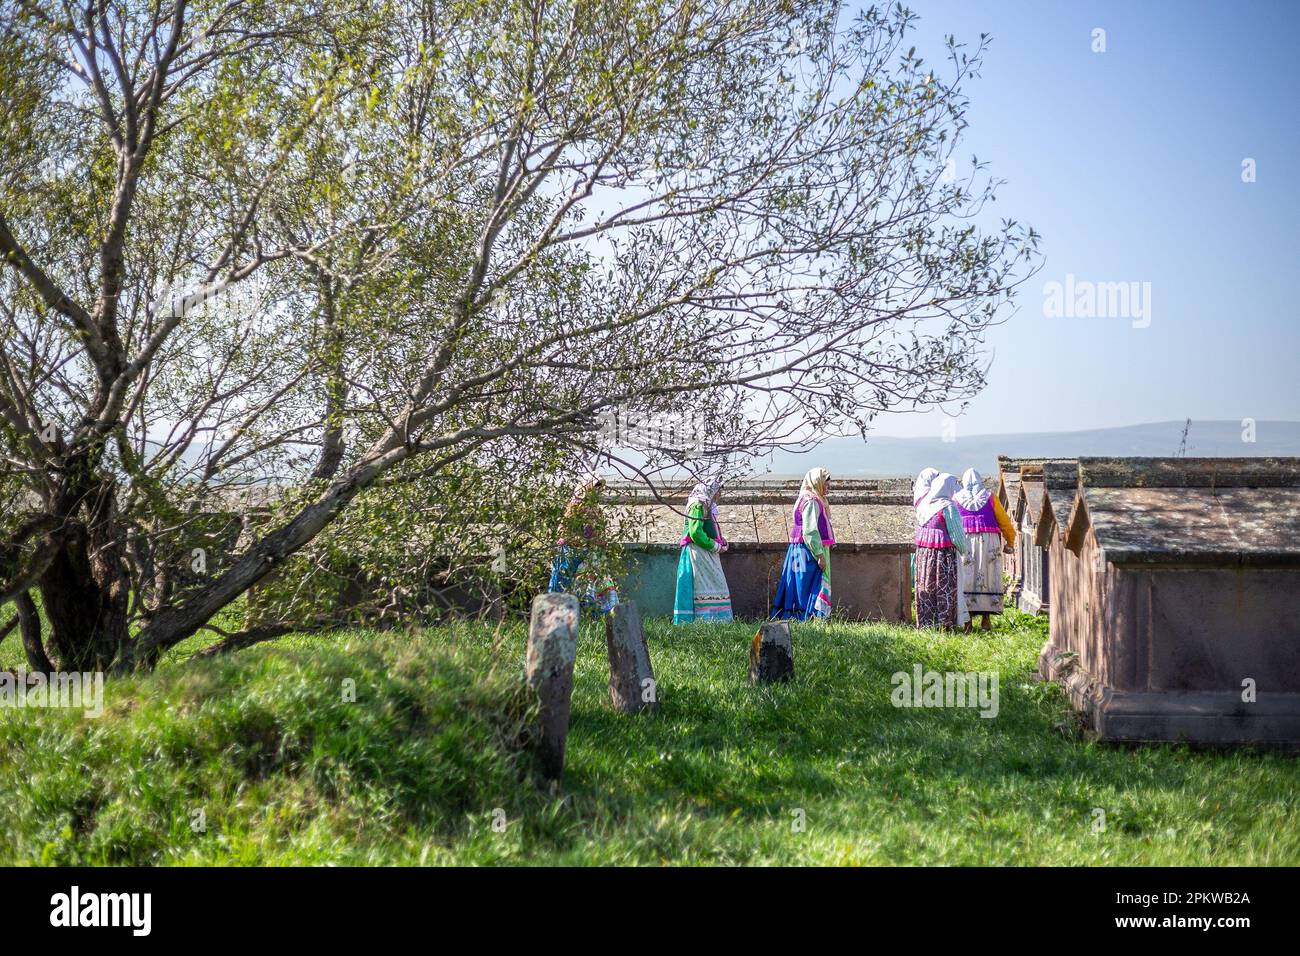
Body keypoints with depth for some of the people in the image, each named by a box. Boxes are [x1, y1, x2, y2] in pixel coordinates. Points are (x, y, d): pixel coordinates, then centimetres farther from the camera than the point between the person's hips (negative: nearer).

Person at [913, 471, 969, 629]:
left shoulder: (923, 502, 2)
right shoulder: (948, 507, -16)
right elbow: (957, 534, -14)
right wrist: (964, 551, -1)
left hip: (923, 552, 7)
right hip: (944, 554, -7)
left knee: (925, 587, 12)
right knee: (946, 589, 0)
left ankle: (925, 622, 16)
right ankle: (945, 623, 1)